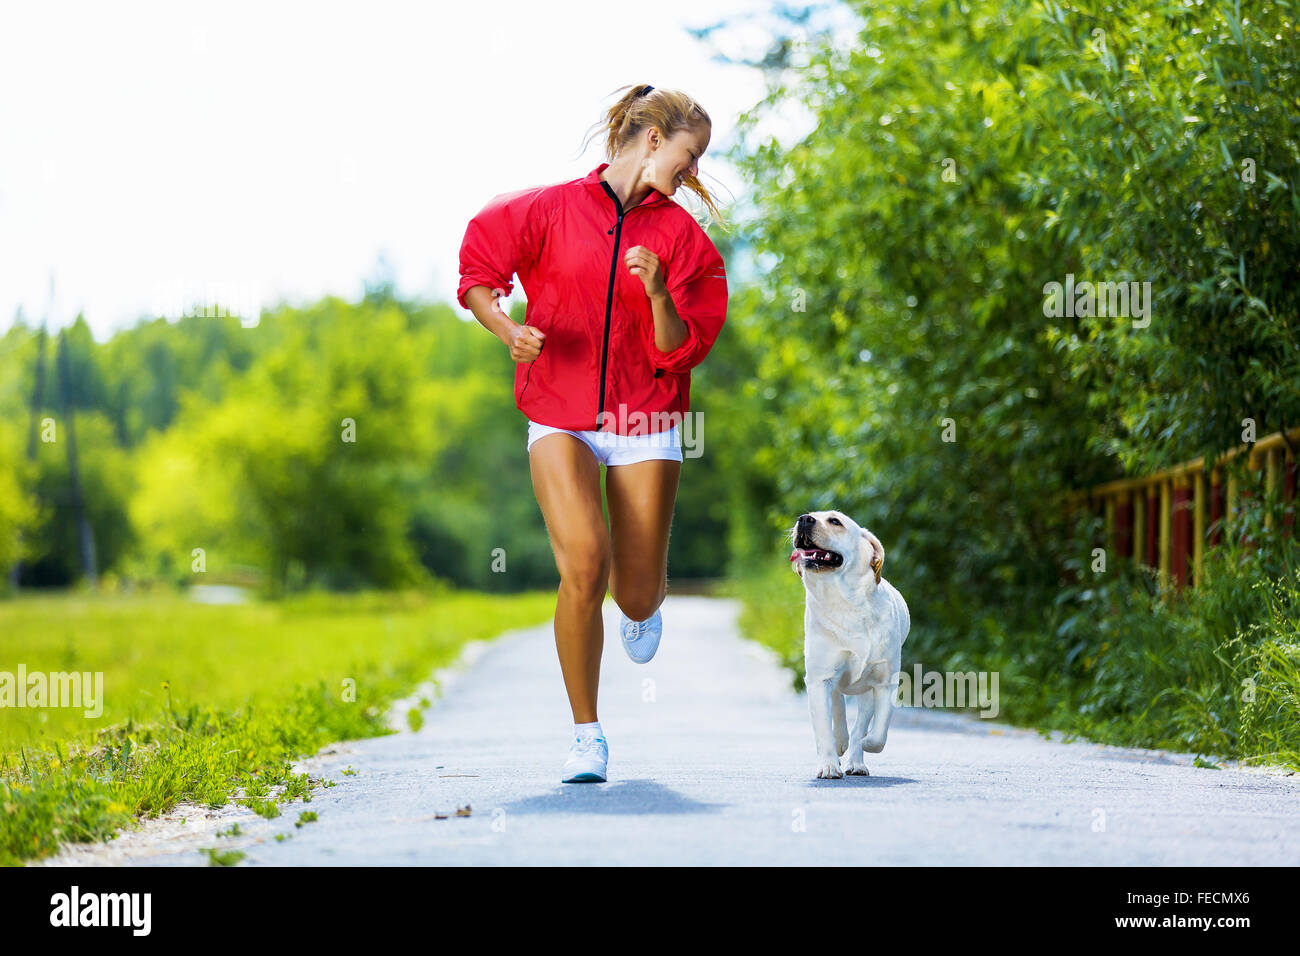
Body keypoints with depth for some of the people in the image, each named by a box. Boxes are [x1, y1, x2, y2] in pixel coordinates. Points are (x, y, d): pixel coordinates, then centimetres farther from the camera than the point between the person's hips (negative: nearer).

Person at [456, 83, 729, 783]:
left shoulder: (679, 234, 5)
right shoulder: (551, 208, 0)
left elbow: (679, 350, 0)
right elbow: (477, 275, 7)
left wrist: (659, 295, -19)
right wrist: (507, 329, -12)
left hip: (644, 424, 2)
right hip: (560, 418, -2)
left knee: (637, 596, 3)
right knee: (584, 566, -21)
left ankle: (644, 607, 45)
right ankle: (585, 735, -6)